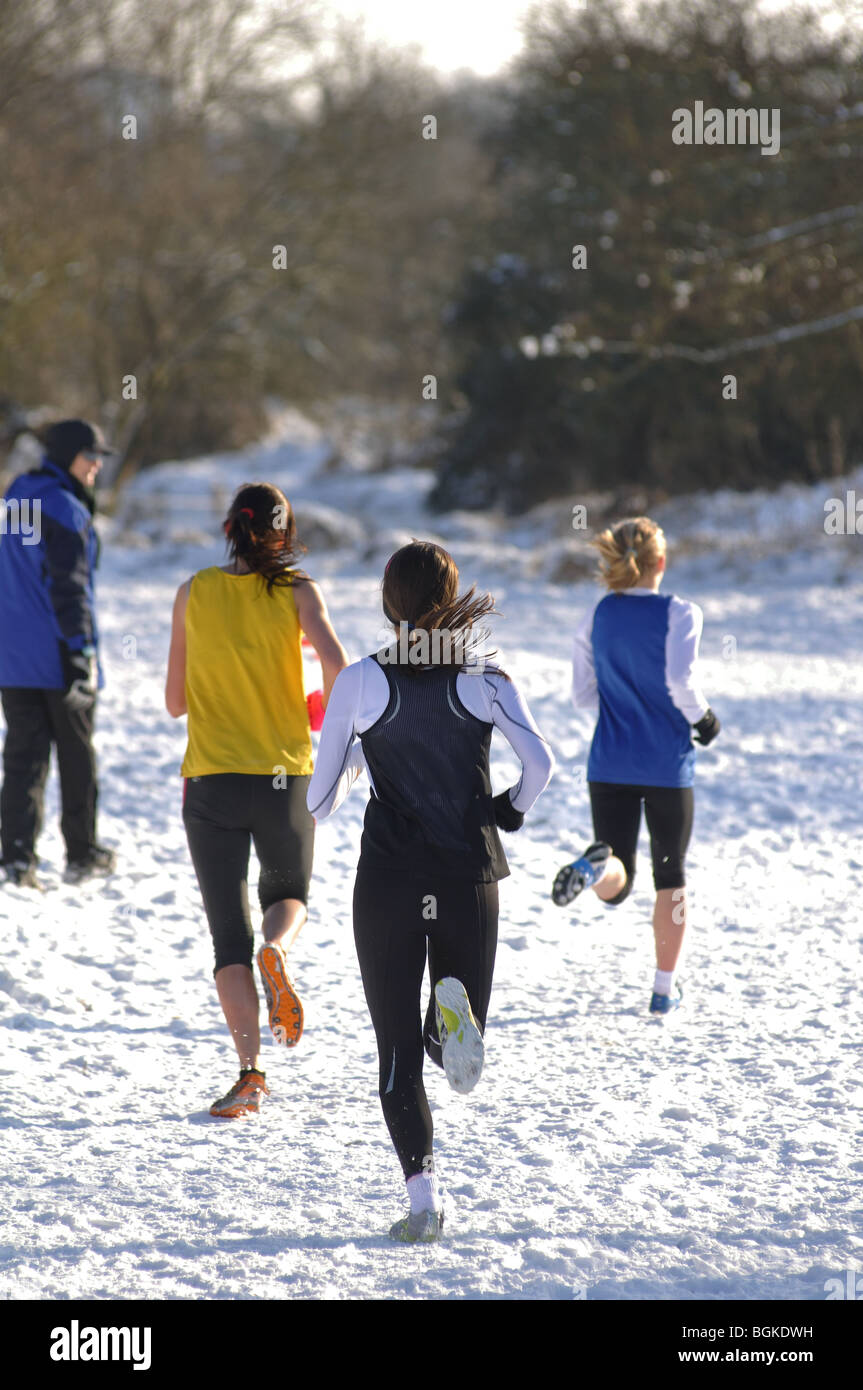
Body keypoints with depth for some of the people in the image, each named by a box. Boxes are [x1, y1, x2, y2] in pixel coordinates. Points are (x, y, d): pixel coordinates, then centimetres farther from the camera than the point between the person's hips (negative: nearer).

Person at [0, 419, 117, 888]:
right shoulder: (65, 509, -14)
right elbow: (69, 586, -20)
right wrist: (81, 650, -20)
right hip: (58, 654, -7)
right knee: (77, 753, 7)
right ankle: (82, 853, 16)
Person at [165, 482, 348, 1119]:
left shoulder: (194, 593, 4)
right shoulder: (296, 591, -1)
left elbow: (175, 700, 7)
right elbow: (337, 664, -17)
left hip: (210, 778, 0)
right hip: (284, 775, 0)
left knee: (229, 933, 4)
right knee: (289, 895, 24)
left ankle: (251, 1072, -10)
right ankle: (278, 950, -12)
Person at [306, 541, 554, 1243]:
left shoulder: (361, 682, -2)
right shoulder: (487, 682, 1)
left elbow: (320, 797, 1)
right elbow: (539, 763, -15)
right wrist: (507, 812, 6)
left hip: (388, 882, -1)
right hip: (470, 880, 1)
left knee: (399, 1049, 5)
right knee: (452, 1044, 16)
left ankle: (422, 1192, -11)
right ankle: (455, 1005, -21)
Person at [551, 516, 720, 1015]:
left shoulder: (598, 617, 3)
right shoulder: (680, 613, -10)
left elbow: (583, 695, 6)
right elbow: (681, 681, -22)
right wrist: (703, 719, -4)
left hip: (610, 764, 3)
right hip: (669, 767, -3)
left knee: (616, 885, 2)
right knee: (671, 877, 14)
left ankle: (597, 865, -34)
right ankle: (666, 987, 17)